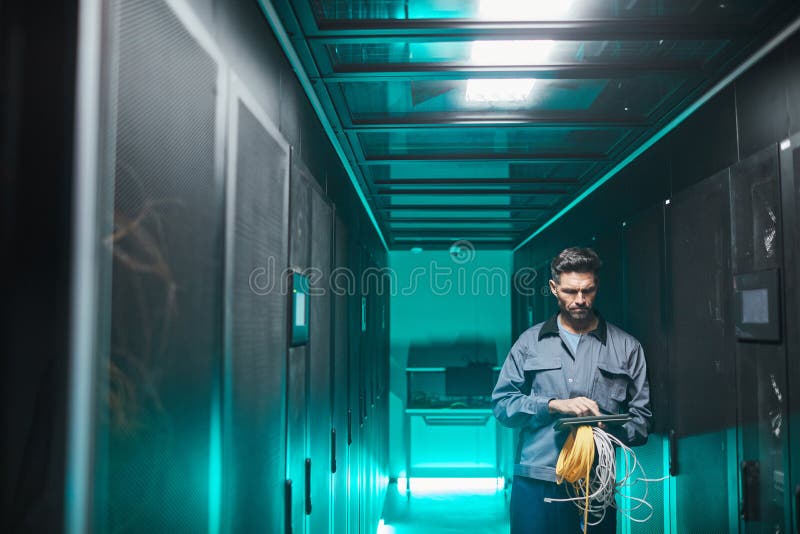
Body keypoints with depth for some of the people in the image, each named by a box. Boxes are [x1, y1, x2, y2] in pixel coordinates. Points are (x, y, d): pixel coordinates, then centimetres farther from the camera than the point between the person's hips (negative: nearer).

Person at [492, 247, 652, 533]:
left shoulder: (626, 347, 10)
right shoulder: (530, 341, 9)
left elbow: (640, 419, 8)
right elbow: (501, 403, 4)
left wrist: (608, 431, -13)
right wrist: (555, 404, -10)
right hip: (536, 482, 0)